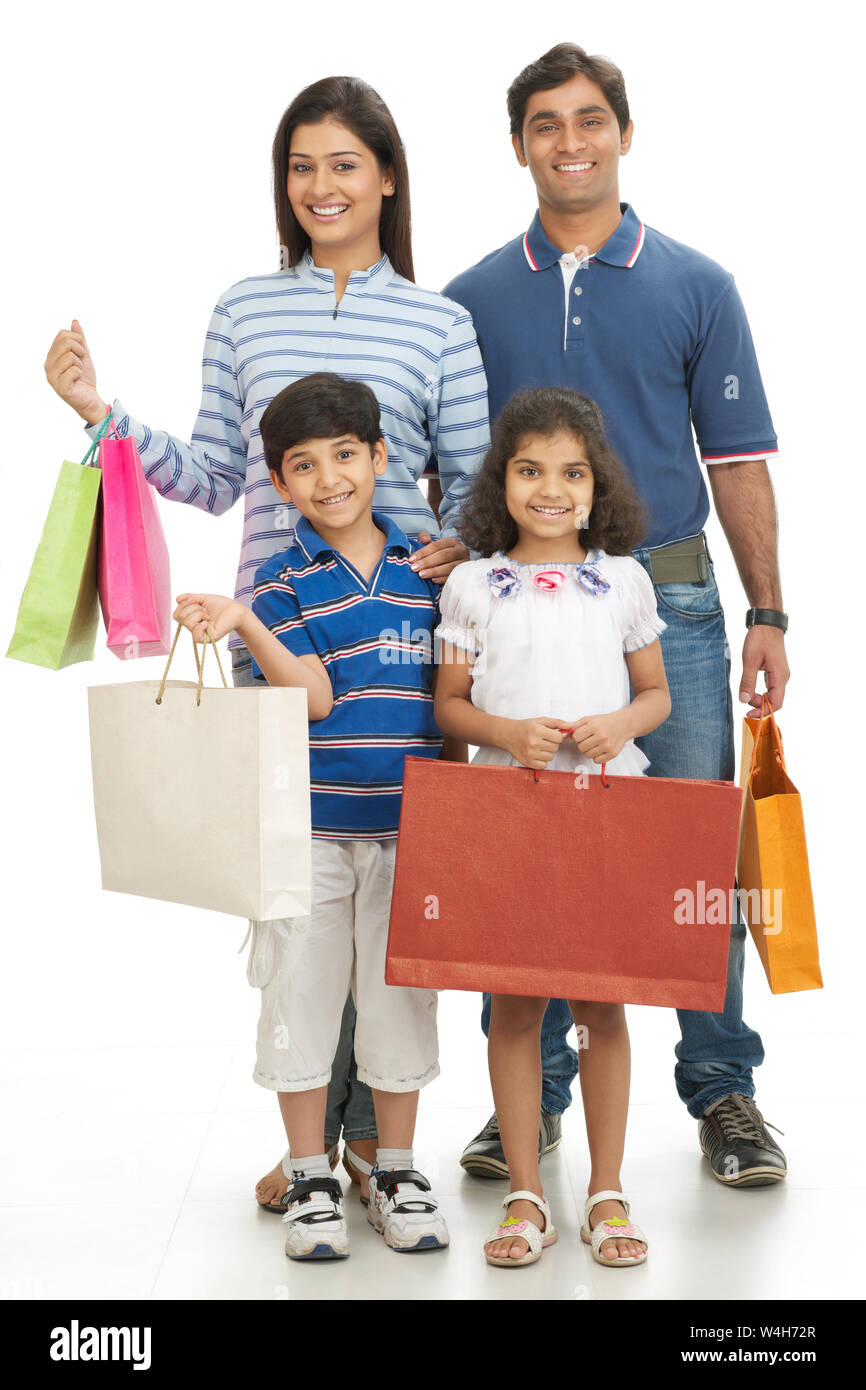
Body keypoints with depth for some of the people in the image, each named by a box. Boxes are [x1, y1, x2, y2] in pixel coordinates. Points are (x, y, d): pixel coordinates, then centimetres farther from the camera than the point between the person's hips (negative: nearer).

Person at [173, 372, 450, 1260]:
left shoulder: (426, 566, 6)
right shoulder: (282, 582, -2)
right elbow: (313, 697, -14)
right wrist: (244, 625, -28)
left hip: (407, 827, 2)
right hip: (308, 828, -2)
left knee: (400, 995, 9)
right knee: (302, 995, 5)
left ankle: (395, 1174, 24)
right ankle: (311, 1180, 19)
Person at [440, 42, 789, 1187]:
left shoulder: (695, 286, 6)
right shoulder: (472, 299, 9)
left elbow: (738, 460, 5)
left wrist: (767, 614, 0)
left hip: (670, 600, -1)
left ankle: (723, 1091, 15)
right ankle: (532, 1092, 18)